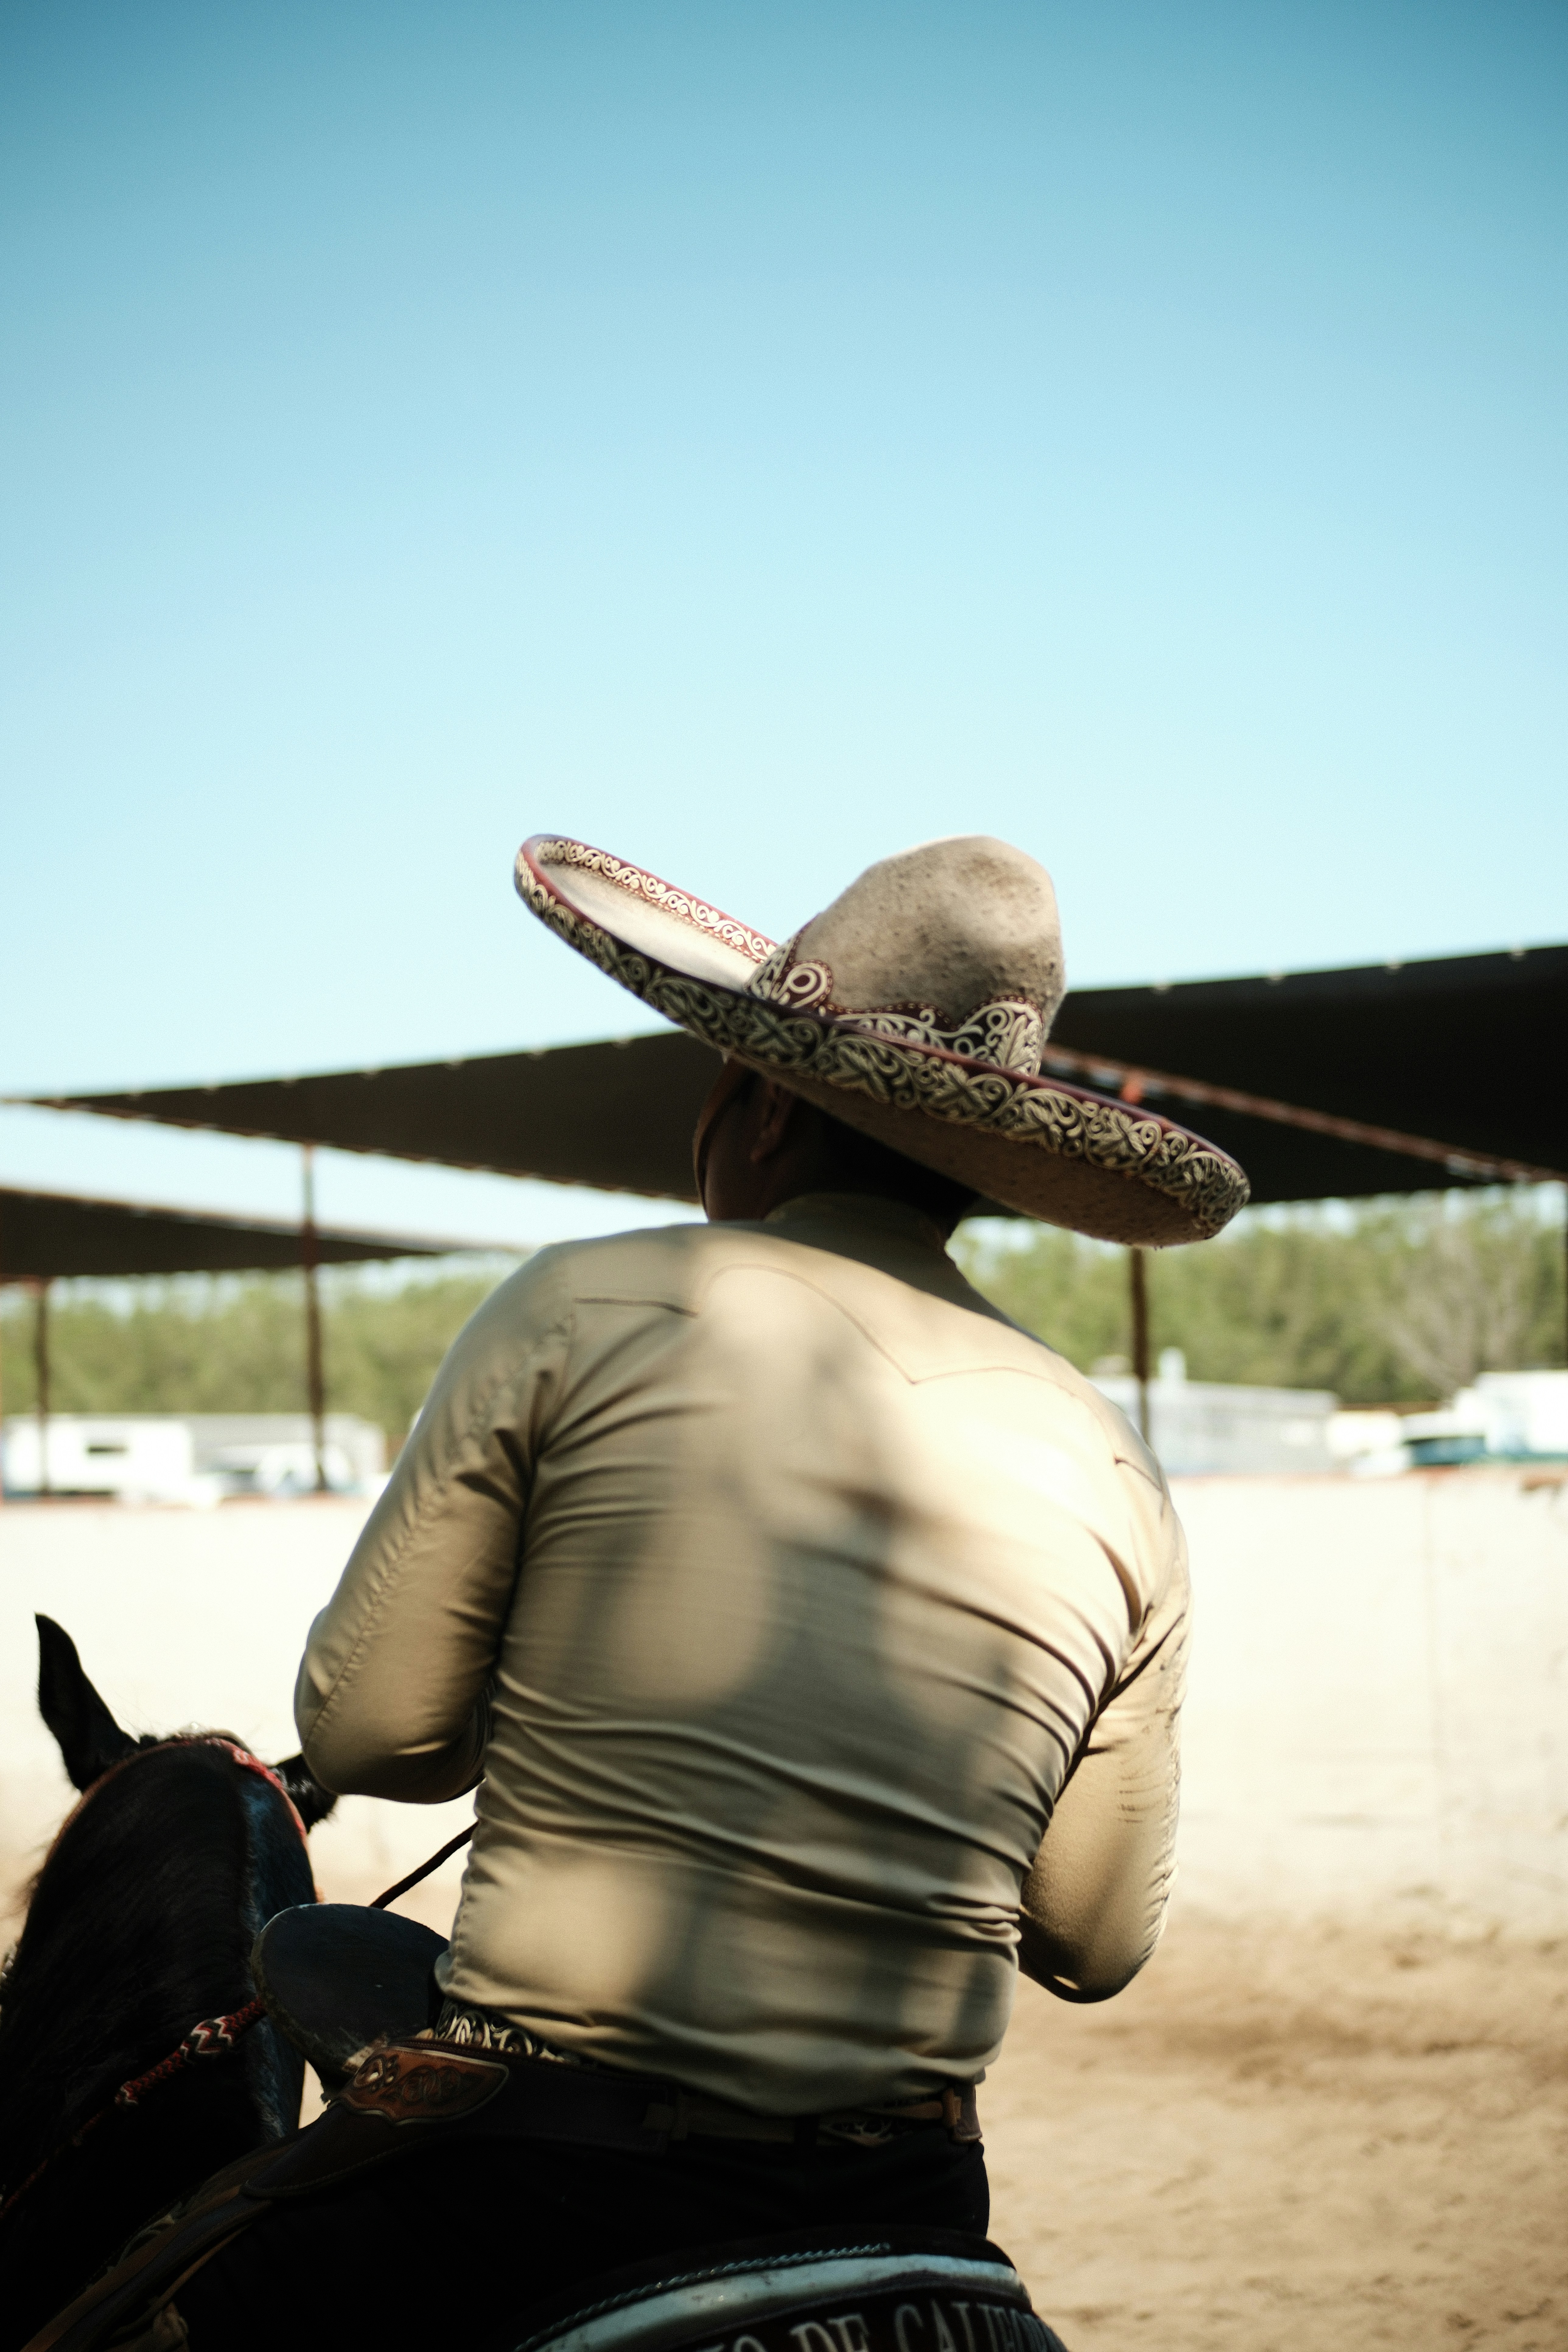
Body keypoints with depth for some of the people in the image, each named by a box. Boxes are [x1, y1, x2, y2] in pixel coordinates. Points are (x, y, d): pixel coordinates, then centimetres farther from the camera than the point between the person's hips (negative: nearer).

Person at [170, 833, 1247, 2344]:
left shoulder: (585, 1311, -8)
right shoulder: (1111, 1478, 3)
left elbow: (364, 1730, -4)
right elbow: (1097, 1945, 8)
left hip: (526, 2201, -4)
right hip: (899, 2217, 4)